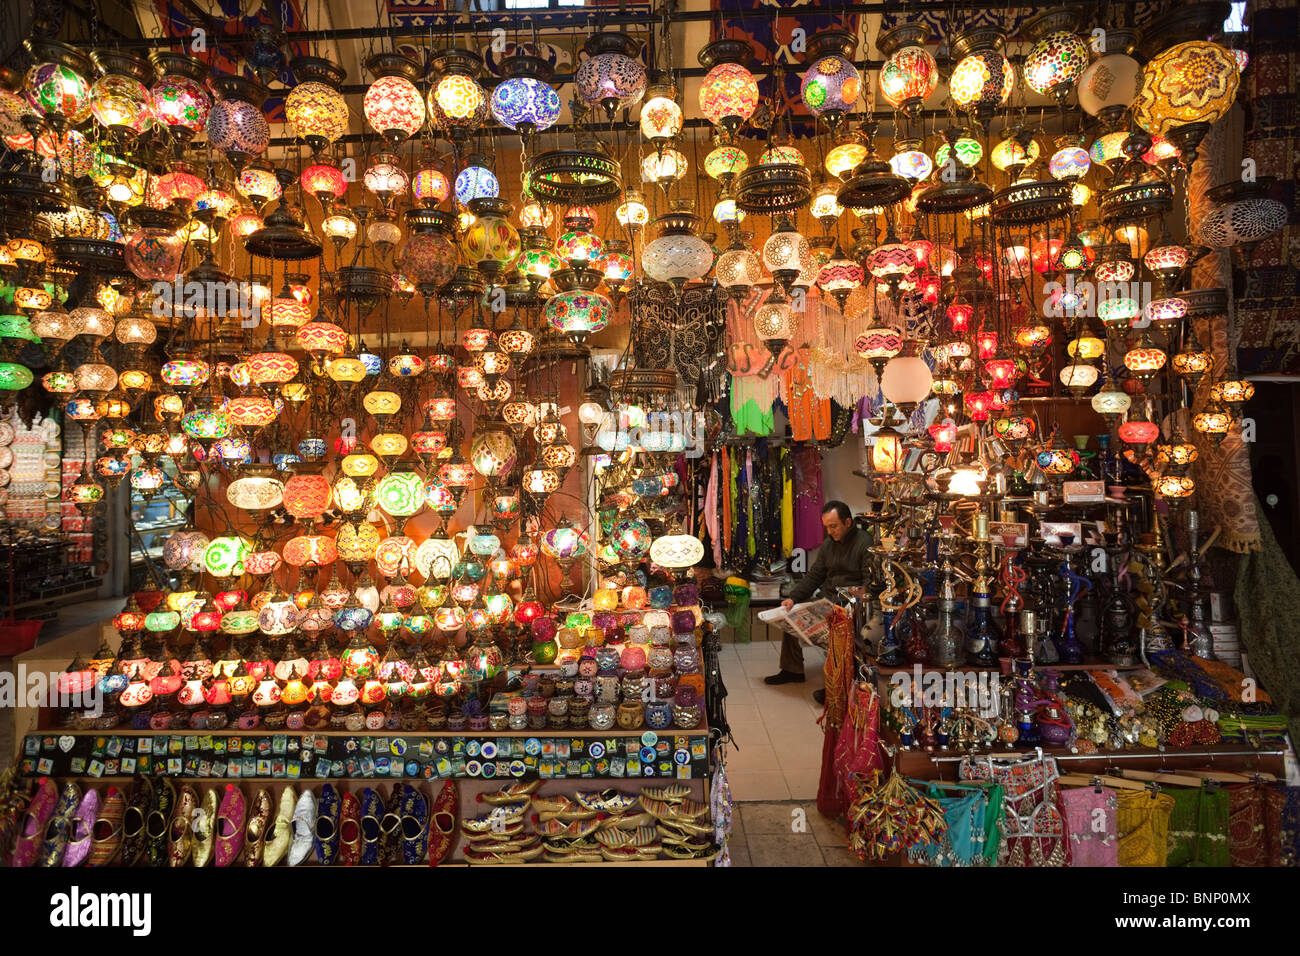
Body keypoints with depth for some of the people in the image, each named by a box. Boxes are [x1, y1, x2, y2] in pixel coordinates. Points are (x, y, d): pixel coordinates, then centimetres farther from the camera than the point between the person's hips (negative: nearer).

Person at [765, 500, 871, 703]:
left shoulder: (865, 544, -13)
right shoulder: (828, 544, 10)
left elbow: (870, 584, -17)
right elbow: (814, 576, 12)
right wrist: (793, 598, -2)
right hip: (827, 598, 8)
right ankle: (792, 669, 10)